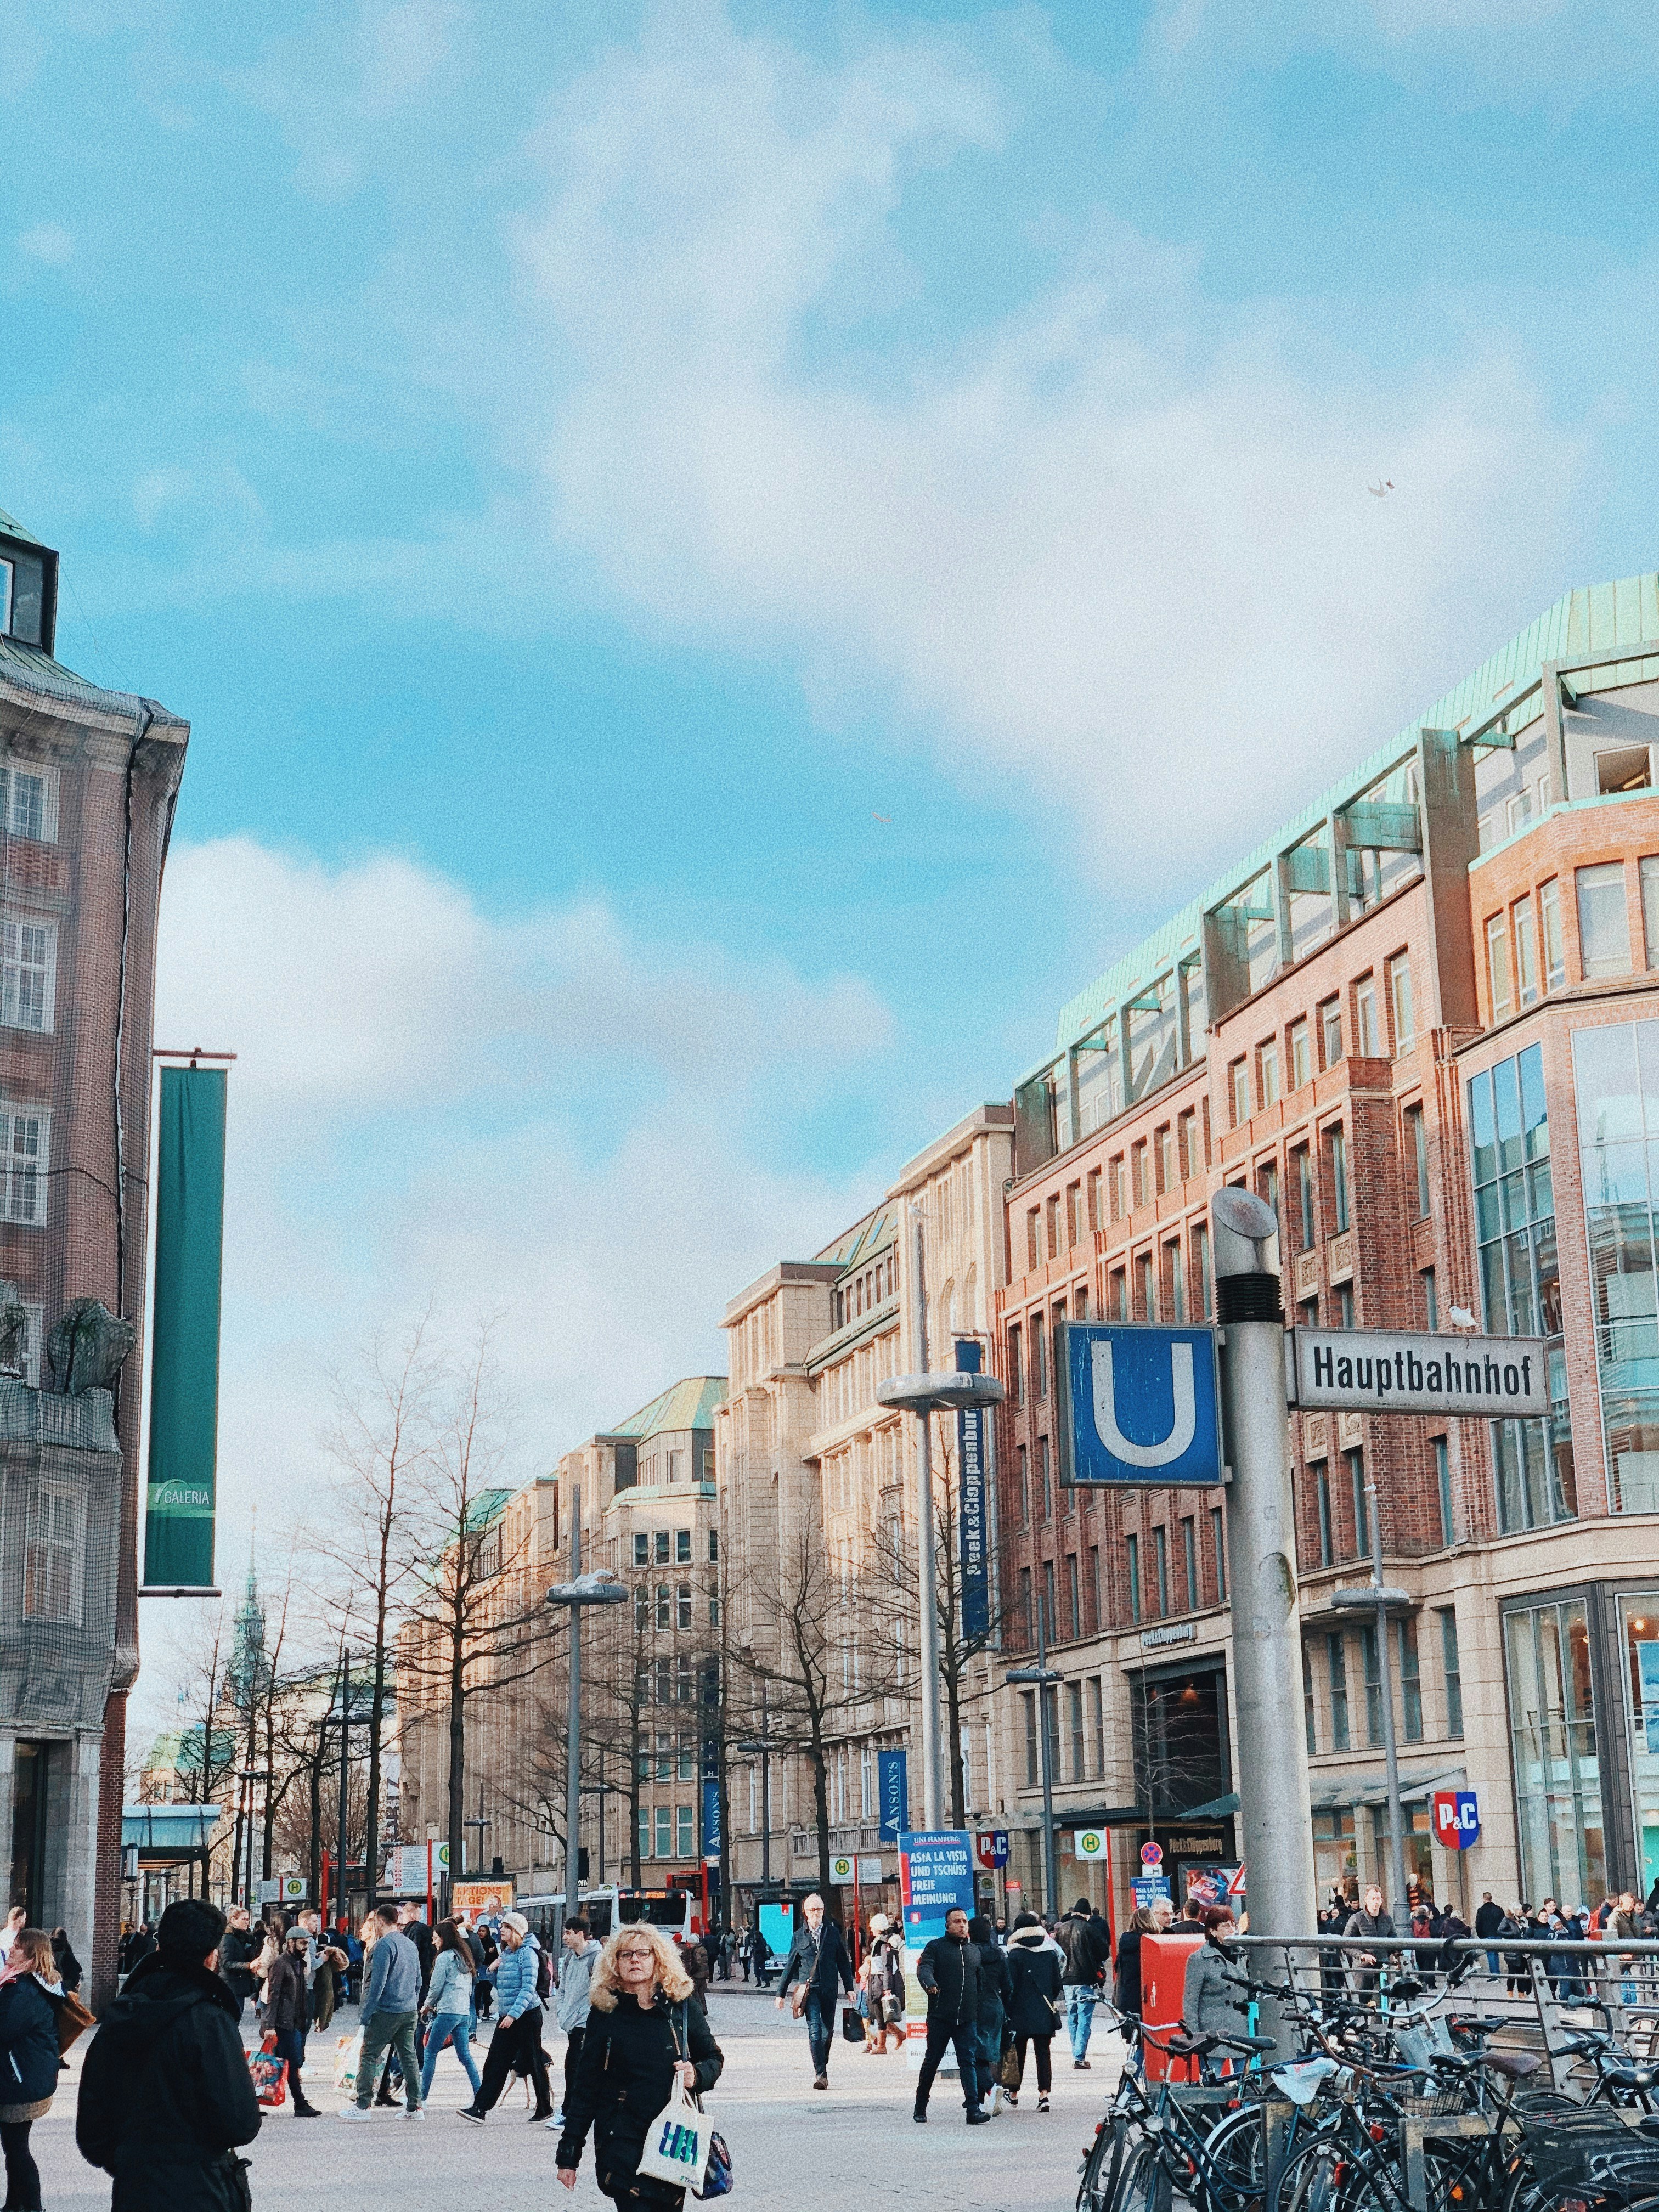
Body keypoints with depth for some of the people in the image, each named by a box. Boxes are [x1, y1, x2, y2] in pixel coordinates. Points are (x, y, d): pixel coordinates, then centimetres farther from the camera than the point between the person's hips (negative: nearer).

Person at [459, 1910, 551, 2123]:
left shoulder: (527, 1953, -12)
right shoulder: (506, 1954, 13)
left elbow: (529, 1988, -19)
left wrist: (513, 2015, -25)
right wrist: (494, 1969, 5)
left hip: (526, 2015, -8)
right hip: (506, 2016, 8)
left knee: (533, 2063, 2)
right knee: (495, 2063, 0)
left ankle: (545, 2109, 13)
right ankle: (481, 2108, -5)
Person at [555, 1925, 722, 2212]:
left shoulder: (682, 2007, 3)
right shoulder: (605, 2013, 1)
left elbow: (713, 2057, 14)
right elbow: (584, 2087, 4)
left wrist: (697, 2075, -10)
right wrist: (568, 2156, 3)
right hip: (621, 2142, -2)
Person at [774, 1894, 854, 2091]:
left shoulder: (833, 1933, 7)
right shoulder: (799, 1936, 5)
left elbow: (843, 1962, 10)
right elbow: (790, 1966, 10)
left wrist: (849, 1988, 6)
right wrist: (781, 1993, 11)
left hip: (829, 1989, 2)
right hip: (809, 1989, -2)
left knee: (828, 2032, 6)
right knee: (815, 2030, -12)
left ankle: (821, 2067, 25)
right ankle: (821, 2074, -15)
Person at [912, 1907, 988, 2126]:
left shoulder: (974, 1951, 15)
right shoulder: (935, 1947, 0)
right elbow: (924, 1968, -16)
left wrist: (980, 2013, 17)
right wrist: (930, 1984, -38)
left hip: (967, 2018, 3)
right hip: (940, 2017, -3)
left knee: (969, 2062, -6)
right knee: (932, 2062, 7)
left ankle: (973, 2109, -10)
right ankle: (920, 2107, 22)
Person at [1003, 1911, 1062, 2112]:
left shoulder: (1015, 1954, -10)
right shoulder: (1050, 1952, 2)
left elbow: (1011, 1985, -11)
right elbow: (1058, 1983, 6)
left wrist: (1008, 2010, -1)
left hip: (1021, 2012, -3)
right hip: (1045, 2012, 3)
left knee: (1018, 2052, 12)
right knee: (1043, 2052, 4)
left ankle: (1014, 2093, 24)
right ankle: (1044, 2093, -8)